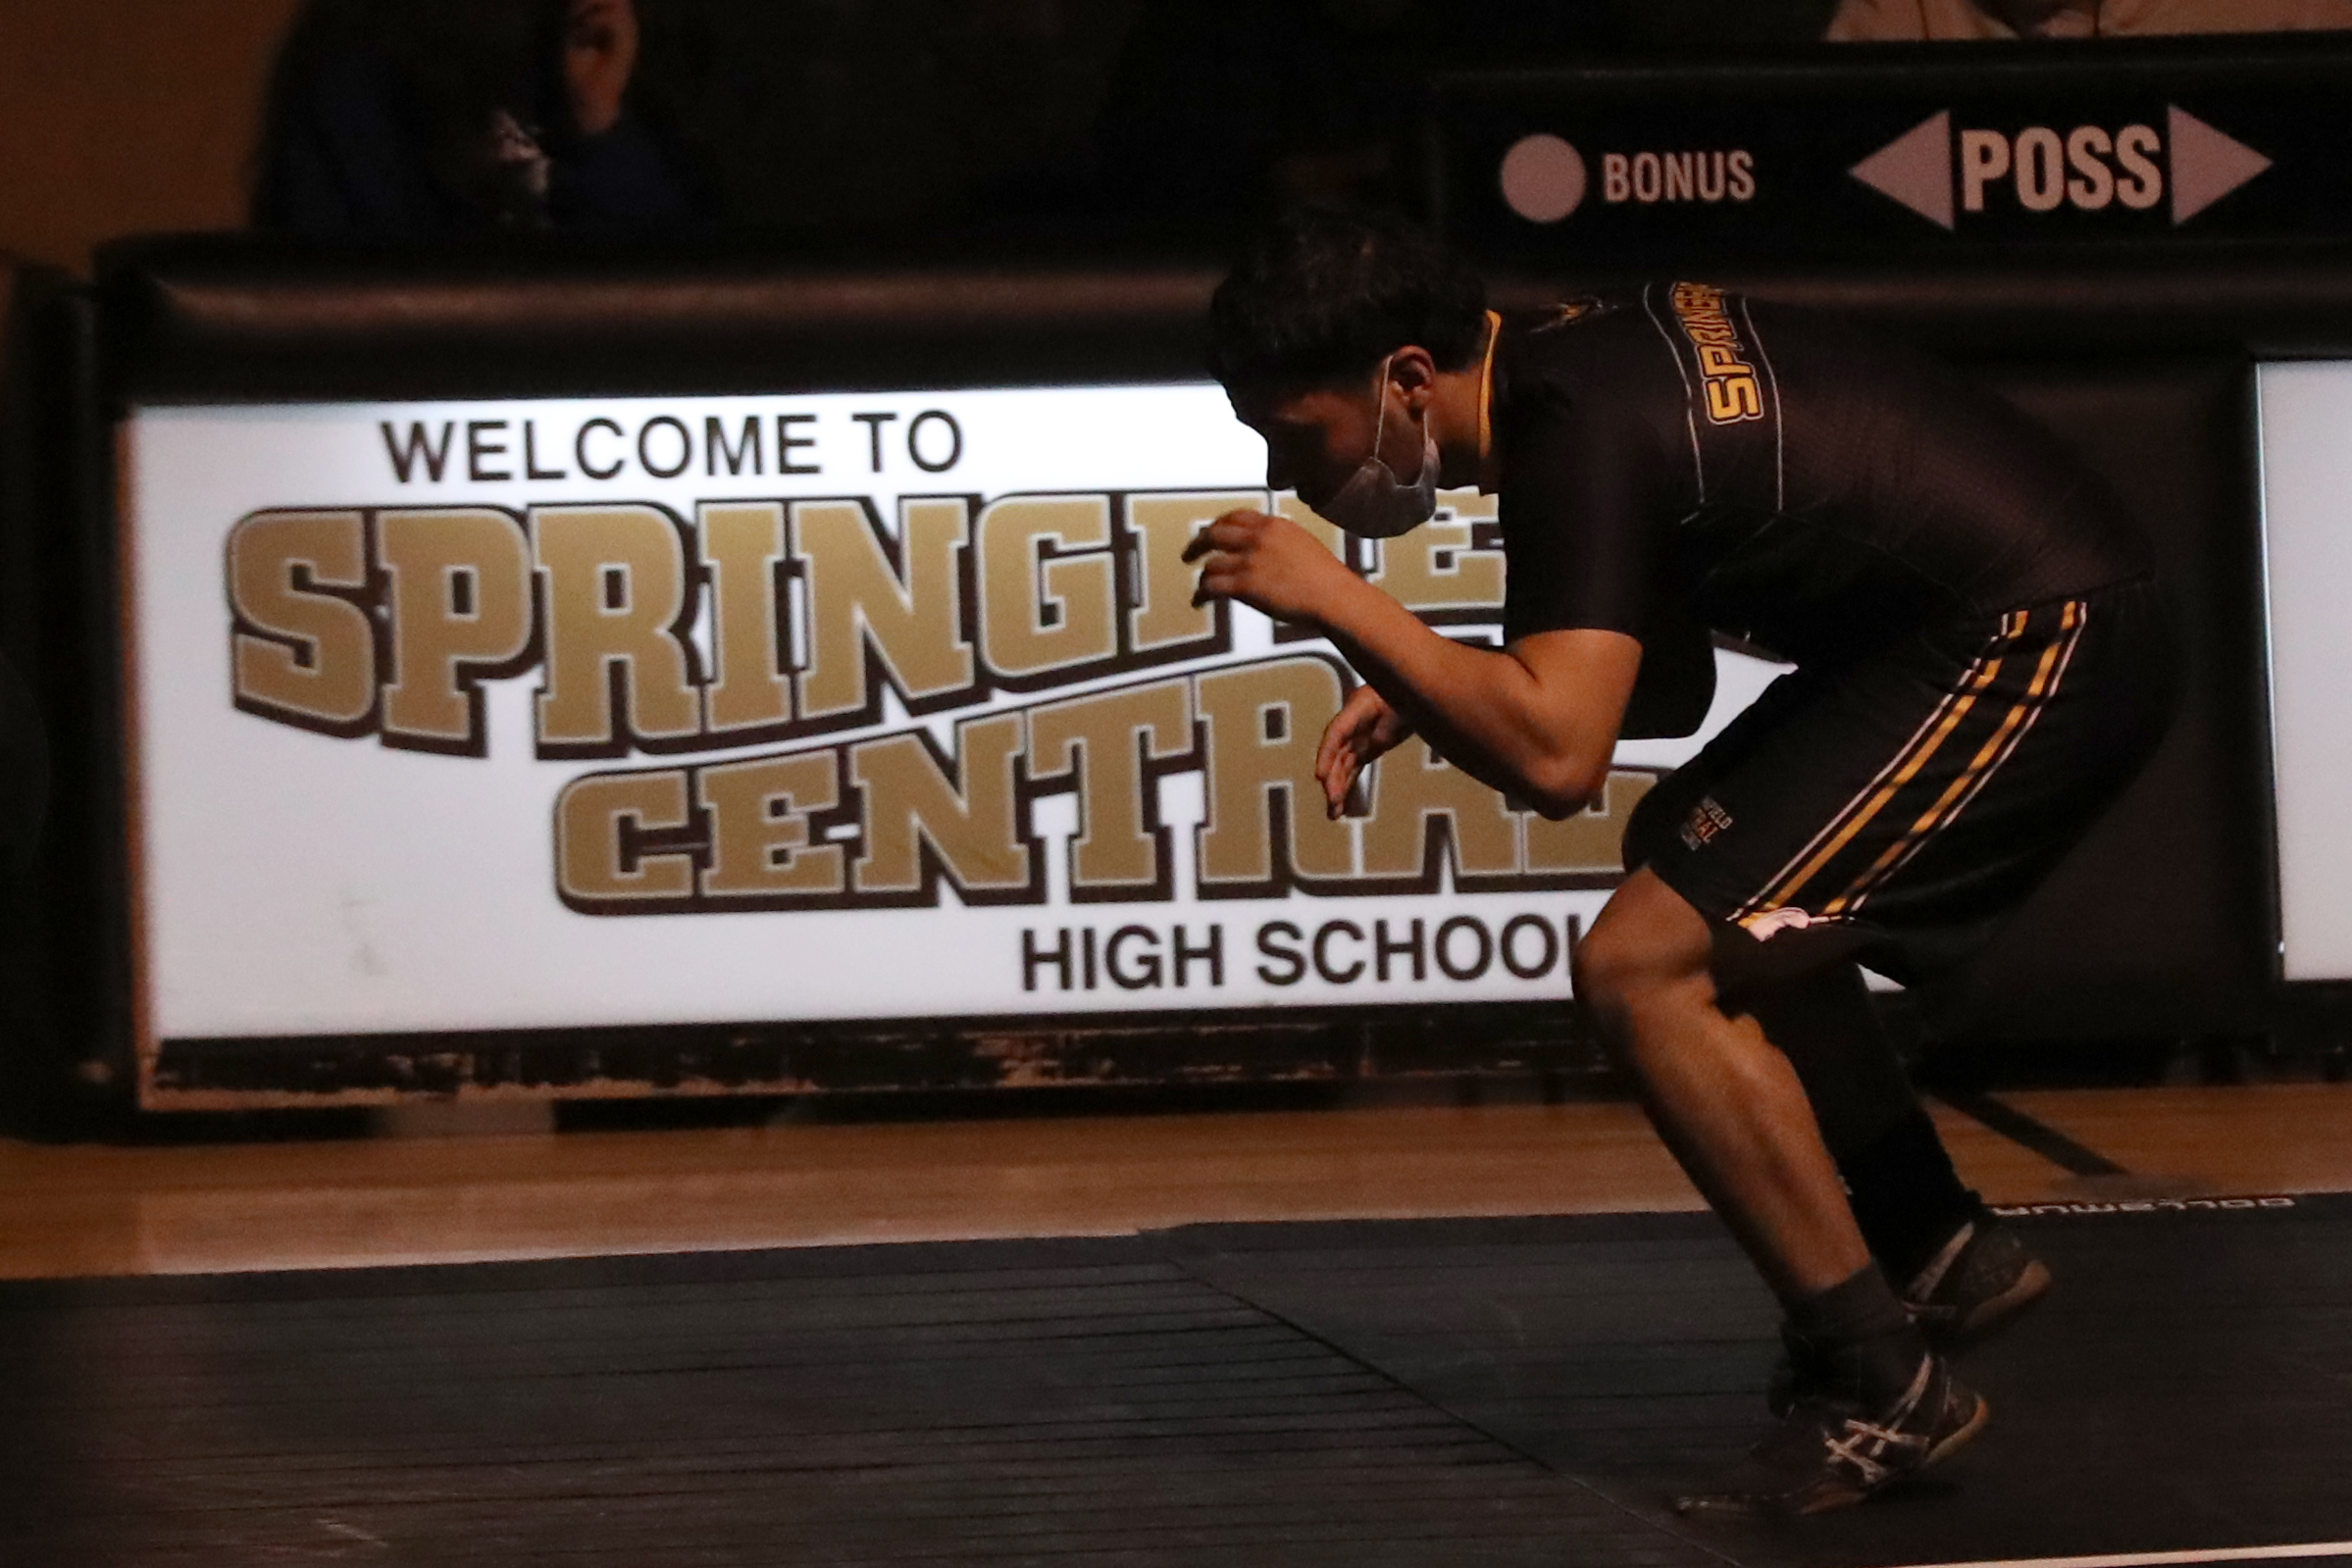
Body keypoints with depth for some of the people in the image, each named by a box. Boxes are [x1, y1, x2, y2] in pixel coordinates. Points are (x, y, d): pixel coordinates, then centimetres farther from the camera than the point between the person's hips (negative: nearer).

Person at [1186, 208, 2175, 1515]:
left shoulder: (1576, 433, -20)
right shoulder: (1578, 358, 10)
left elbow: (1557, 758, -30)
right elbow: (1667, 683, 19)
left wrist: (1339, 601, -24)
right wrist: (1429, 686, 6)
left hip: (2035, 645, -11)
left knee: (1647, 969, -14)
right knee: (1696, 873, 26)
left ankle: (1880, 1384, -8)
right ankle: (1939, 1250, 31)